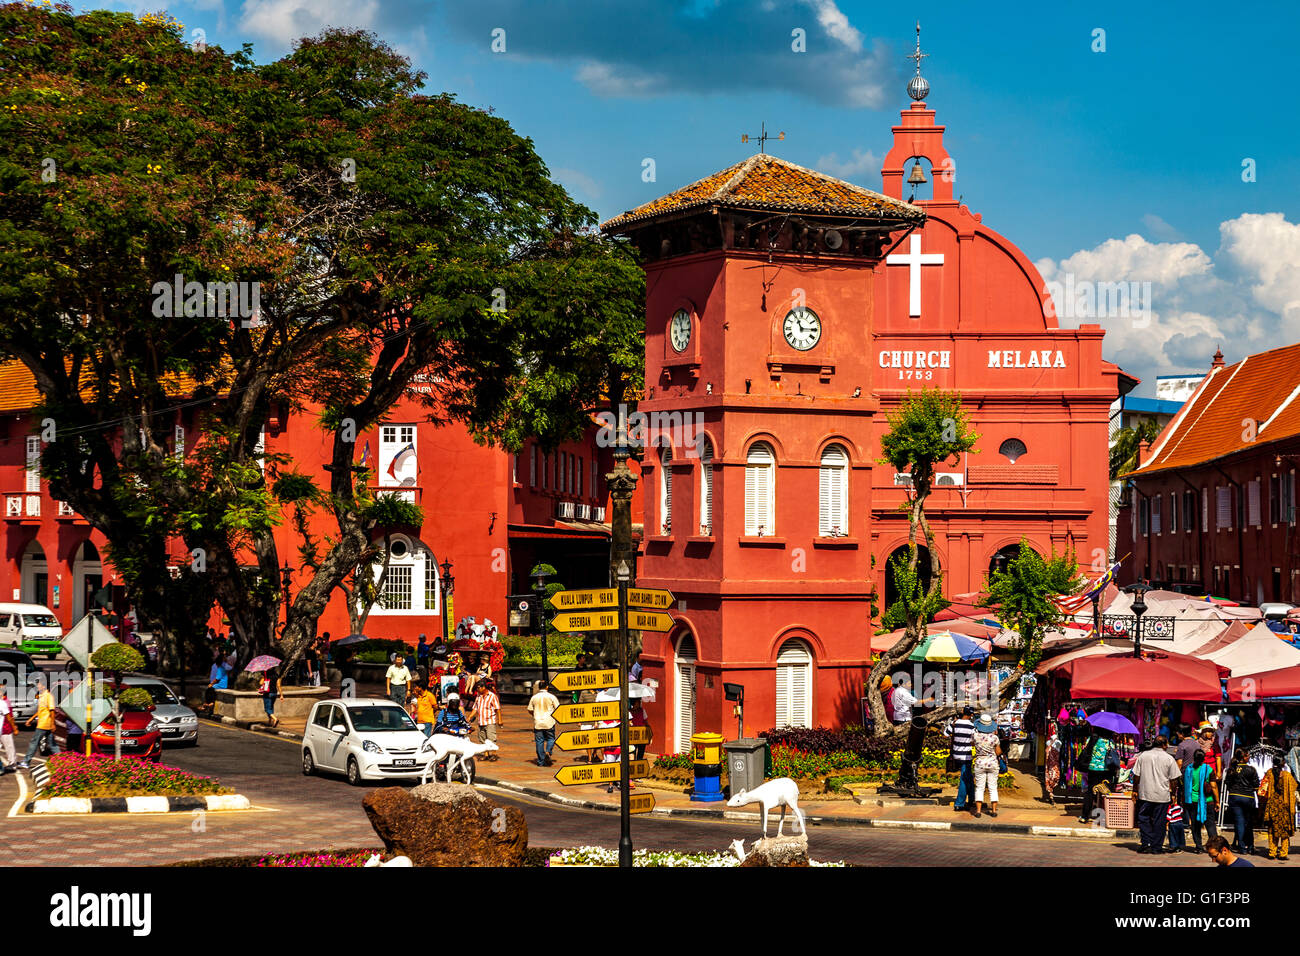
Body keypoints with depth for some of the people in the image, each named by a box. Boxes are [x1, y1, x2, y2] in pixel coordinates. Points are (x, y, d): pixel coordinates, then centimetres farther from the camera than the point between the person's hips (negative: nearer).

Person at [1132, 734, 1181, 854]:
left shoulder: (1143, 756, 2)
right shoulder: (1169, 759, -3)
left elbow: (1136, 776, 5)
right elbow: (1174, 780, -2)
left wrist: (1135, 790, 16)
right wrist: (1173, 794, 11)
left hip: (1145, 794, 1)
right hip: (1162, 795, -1)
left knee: (1143, 818, 11)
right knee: (1159, 822, 5)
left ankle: (1146, 843, -2)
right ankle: (1156, 847, 8)